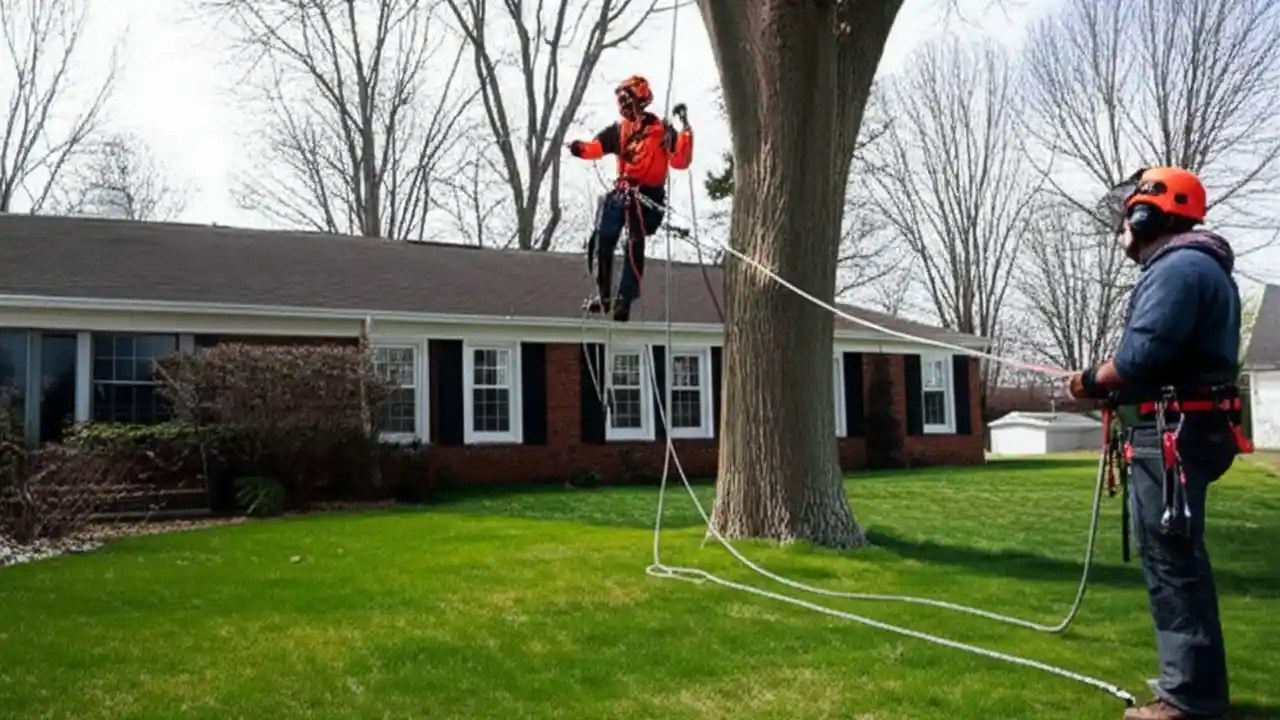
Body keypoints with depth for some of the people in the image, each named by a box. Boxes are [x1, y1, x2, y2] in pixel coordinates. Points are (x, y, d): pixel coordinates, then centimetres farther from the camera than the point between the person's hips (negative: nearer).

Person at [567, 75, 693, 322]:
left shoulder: (661, 130, -1)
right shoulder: (619, 130, 12)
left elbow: (680, 162, -10)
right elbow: (596, 146, -2)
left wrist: (685, 129, -19)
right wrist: (581, 148, -23)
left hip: (647, 196, -5)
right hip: (621, 191, 6)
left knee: (634, 244, -17)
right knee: (601, 241, 5)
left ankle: (625, 299, -12)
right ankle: (603, 295, 21)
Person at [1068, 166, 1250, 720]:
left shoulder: (1177, 267, -15)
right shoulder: (1193, 265, 20)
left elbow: (1141, 354, -24)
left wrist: (1091, 380, -6)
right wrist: (1112, 384, 9)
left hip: (1172, 436, -11)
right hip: (1179, 432, 11)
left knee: (1171, 560, -7)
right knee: (1177, 558, 17)